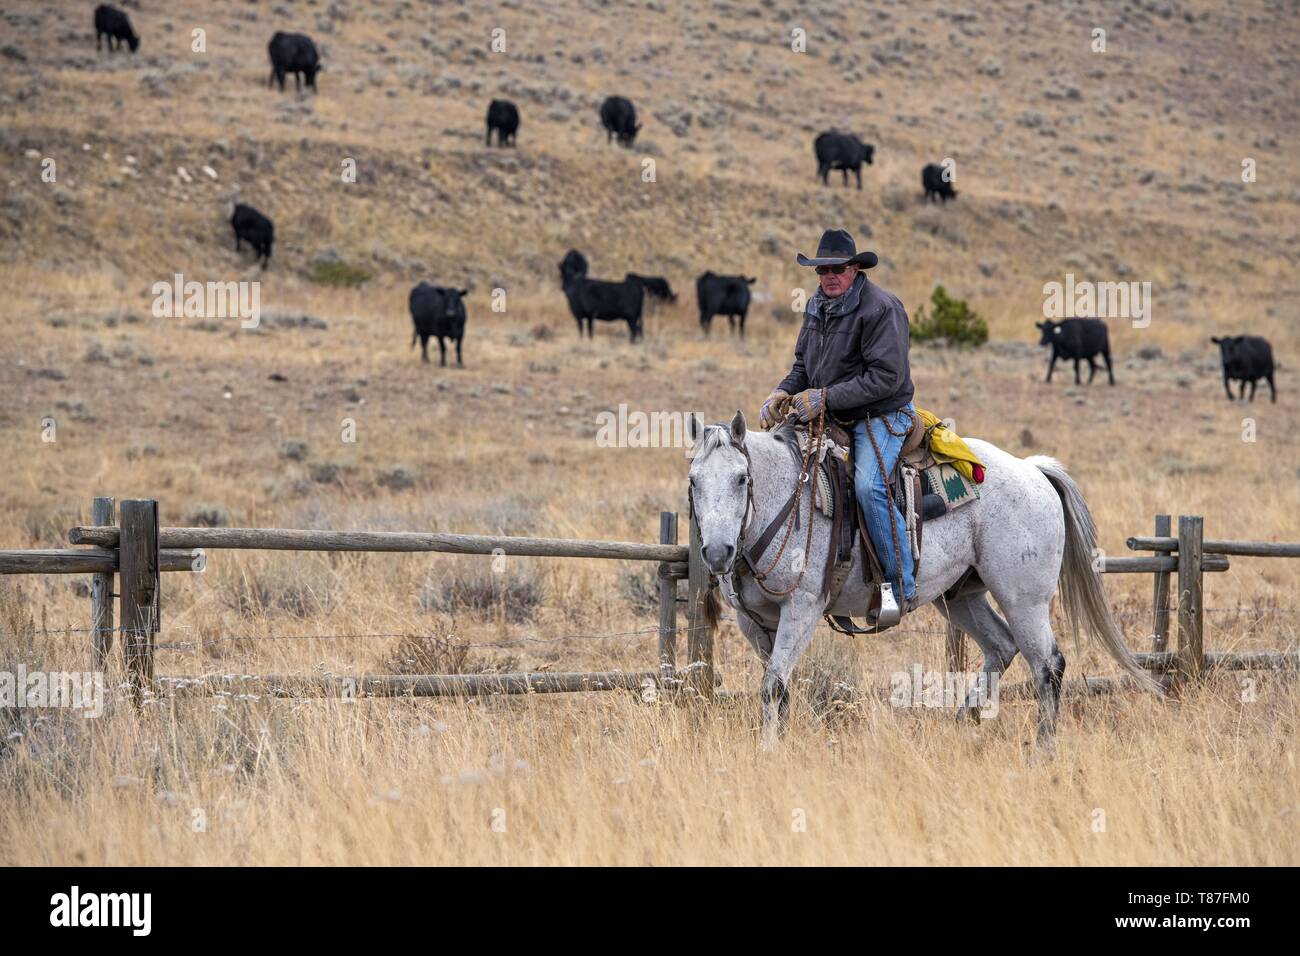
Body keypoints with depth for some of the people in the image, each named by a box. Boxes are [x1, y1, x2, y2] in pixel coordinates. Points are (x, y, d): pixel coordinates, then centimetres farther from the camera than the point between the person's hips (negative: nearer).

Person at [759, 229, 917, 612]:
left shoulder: (880, 308, -17)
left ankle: (903, 587, -24)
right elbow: (803, 364, 20)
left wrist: (826, 397, -25)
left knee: (869, 486, -29)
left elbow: (886, 377, -23)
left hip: (880, 418, -9)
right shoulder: (817, 307, 8)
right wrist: (783, 393, -2)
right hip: (833, 420, 9)